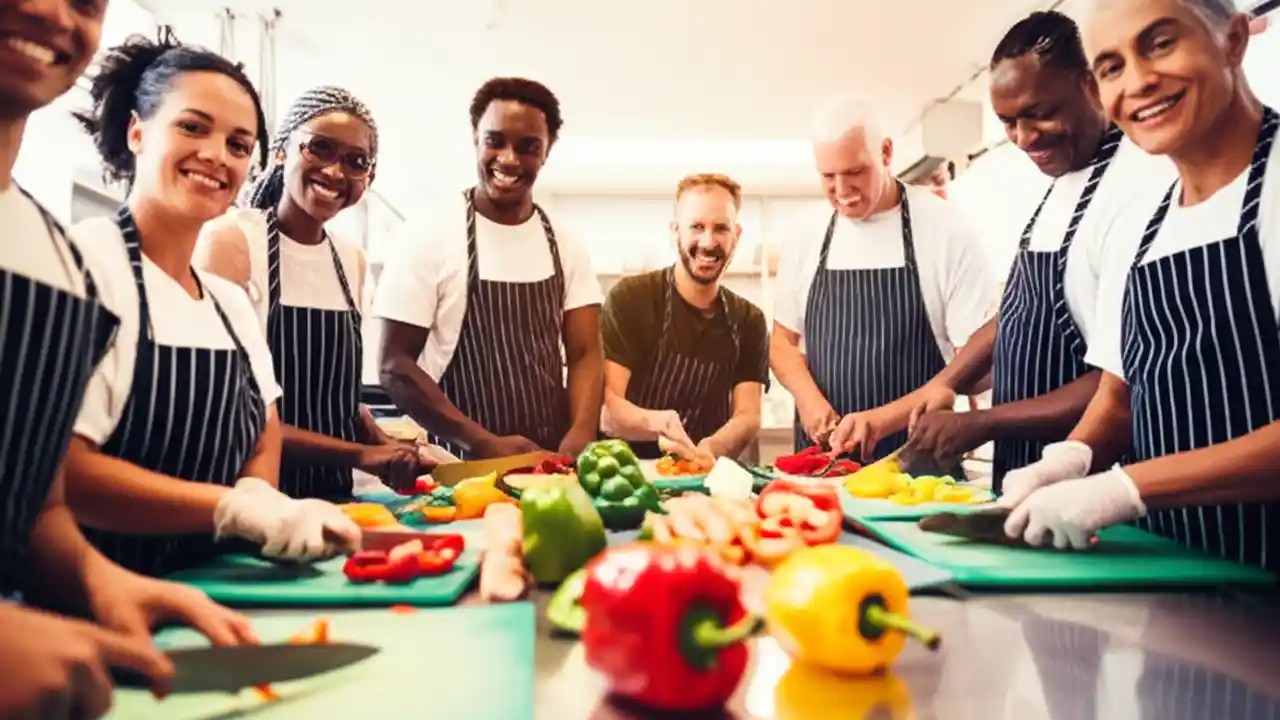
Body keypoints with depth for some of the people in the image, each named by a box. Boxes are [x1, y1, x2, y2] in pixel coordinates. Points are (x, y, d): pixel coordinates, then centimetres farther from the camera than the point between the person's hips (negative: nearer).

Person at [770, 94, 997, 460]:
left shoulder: (945, 228, -9)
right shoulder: (804, 239, 2)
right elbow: (782, 341, 10)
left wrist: (883, 418, -20)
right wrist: (809, 397, -10)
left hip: (918, 457, -3)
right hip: (822, 453, 3)